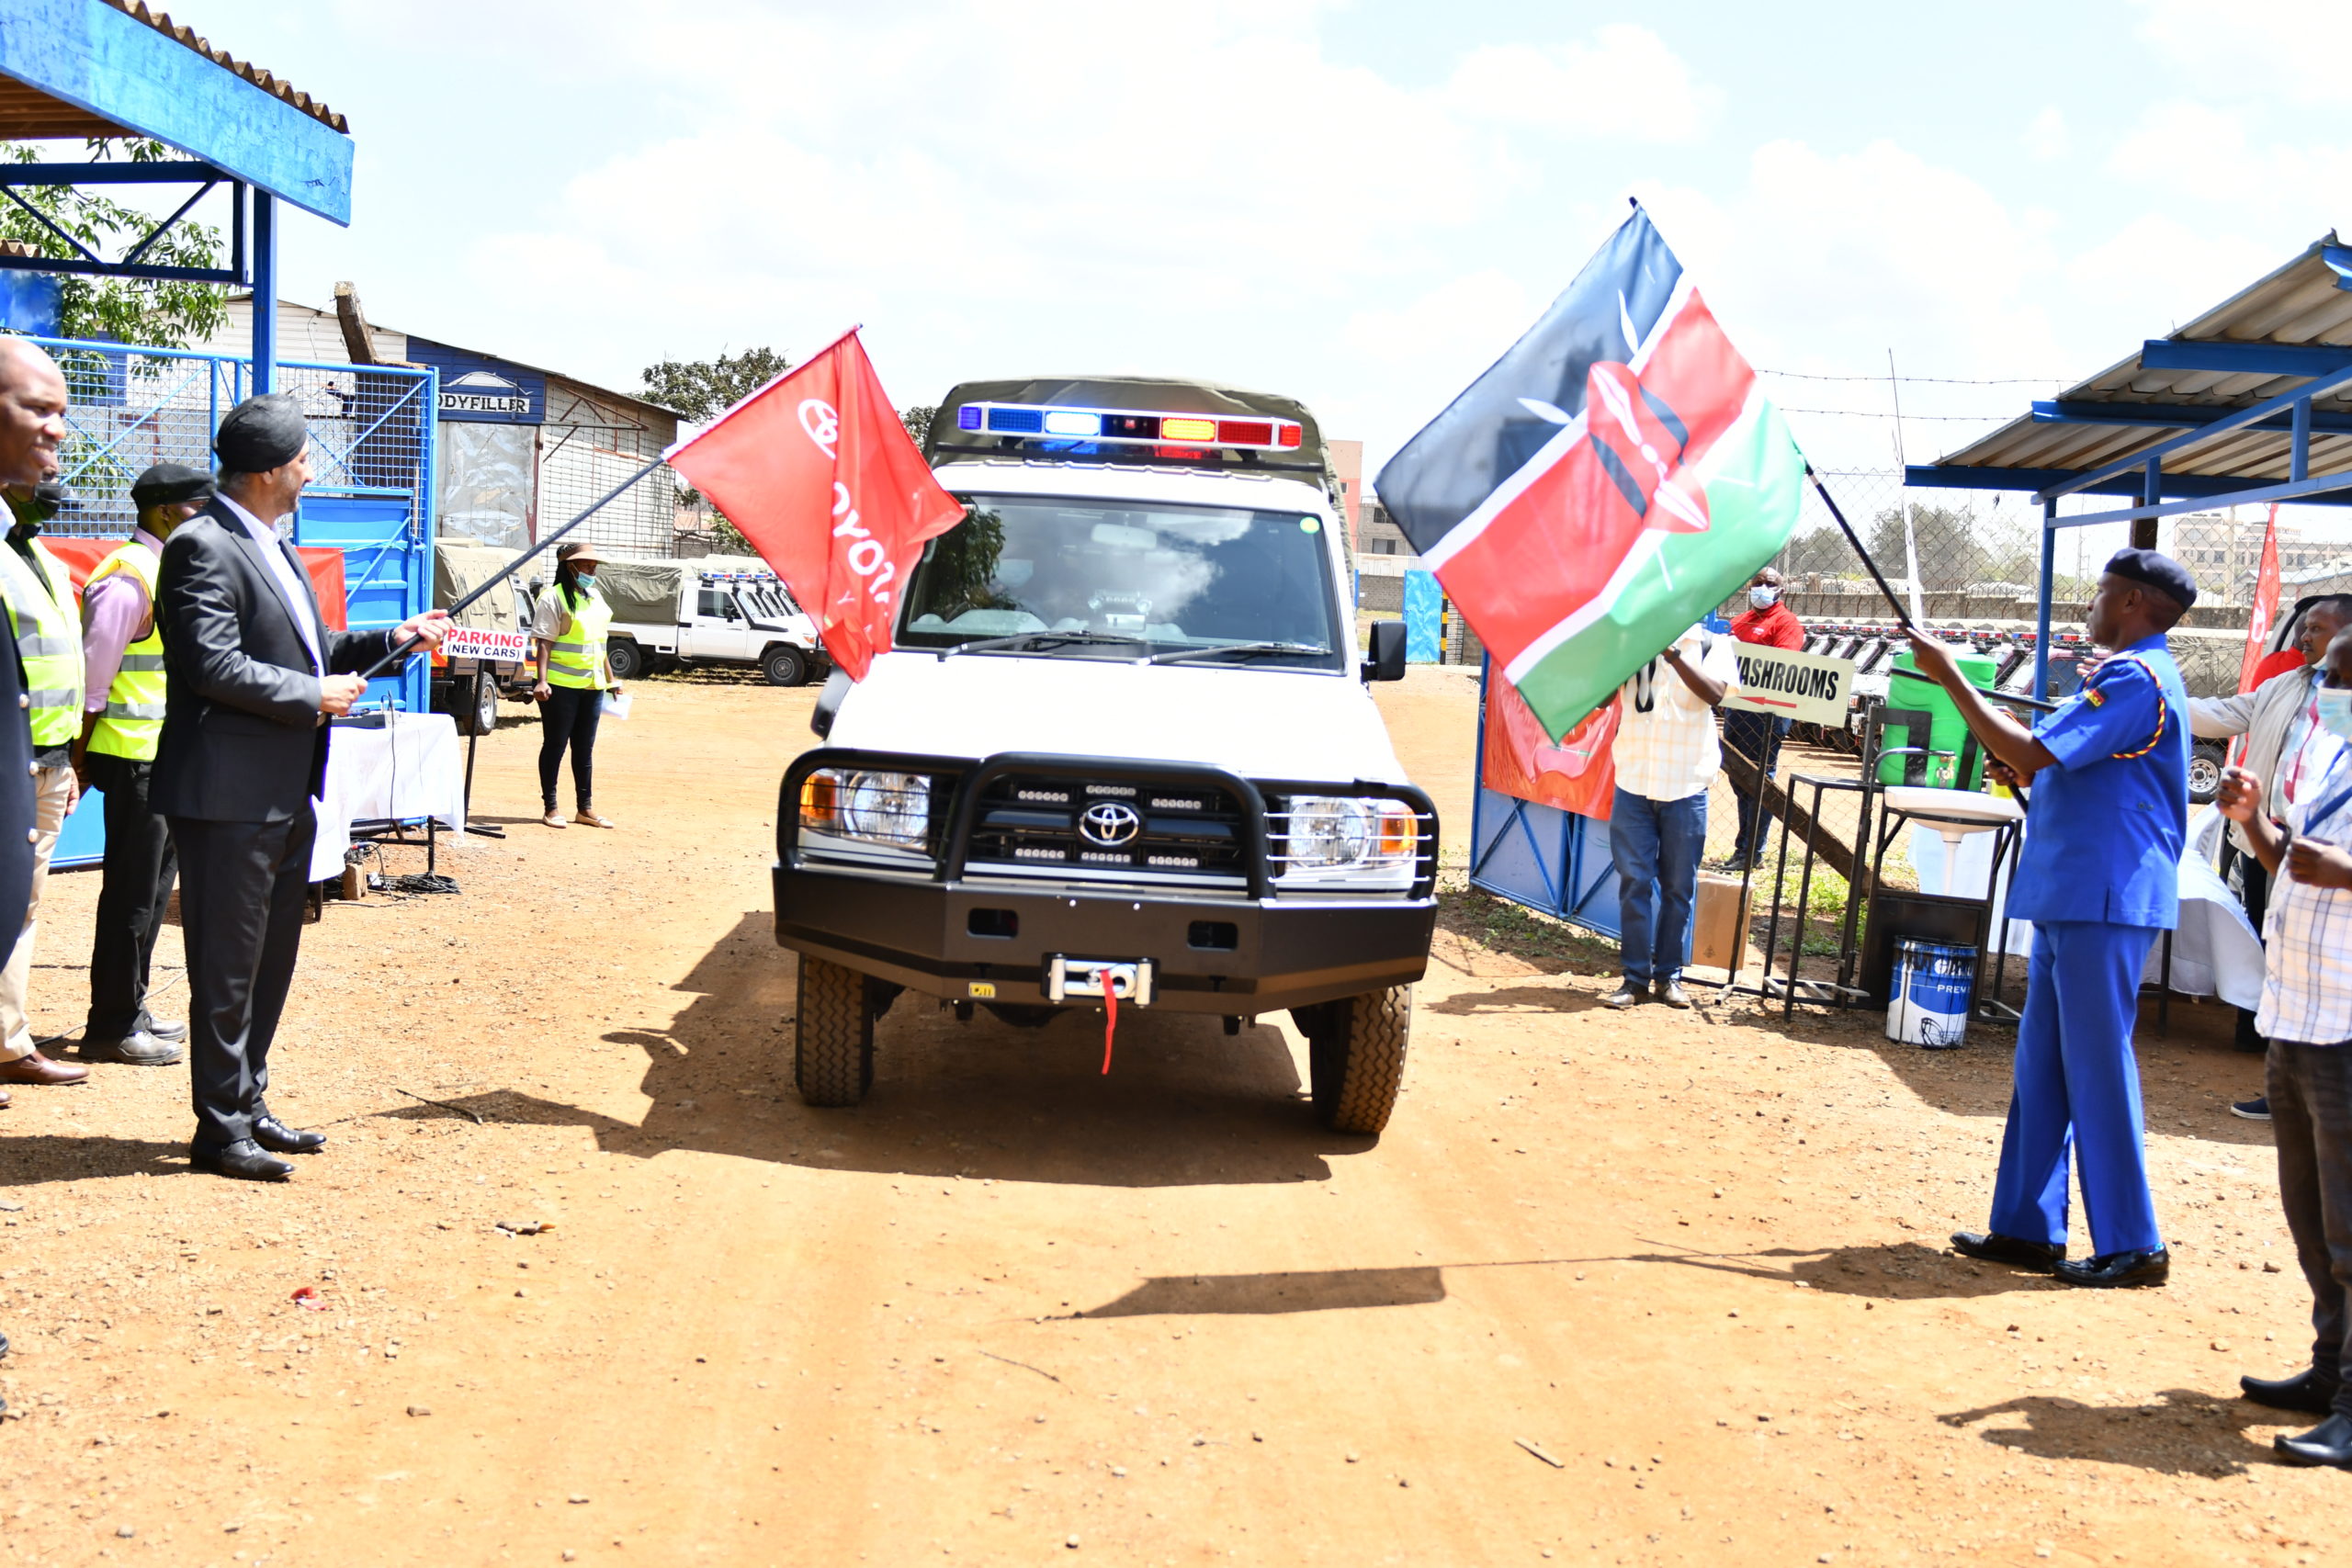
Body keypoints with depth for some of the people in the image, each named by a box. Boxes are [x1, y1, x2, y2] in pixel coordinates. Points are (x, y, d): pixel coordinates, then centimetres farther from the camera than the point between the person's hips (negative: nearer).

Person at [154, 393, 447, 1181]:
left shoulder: (273, 548, 16)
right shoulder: (202, 546, -15)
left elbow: (307, 648, 23)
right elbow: (214, 665, -23)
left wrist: (393, 640, 13)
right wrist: (314, 696, -16)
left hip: (284, 796, 10)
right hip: (228, 797, -10)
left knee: (271, 959, 17)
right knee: (227, 967, -1)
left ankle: (248, 1106, 28)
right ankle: (220, 1129, 8)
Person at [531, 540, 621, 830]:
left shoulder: (595, 596, 14)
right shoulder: (554, 598, -8)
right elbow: (544, 642, -14)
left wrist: (610, 678, 22)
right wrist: (542, 681, -22)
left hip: (592, 685, 7)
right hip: (561, 685, -7)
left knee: (585, 748, 12)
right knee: (555, 746, 1)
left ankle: (585, 808, 18)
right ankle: (550, 808, 8)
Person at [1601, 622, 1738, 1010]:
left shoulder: (1710, 644, 1)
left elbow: (1713, 692, -17)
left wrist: (1673, 654, -28)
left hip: (1685, 786, -1)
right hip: (1634, 780, 1)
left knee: (1679, 885, 6)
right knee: (1634, 881, 0)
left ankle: (1669, 974, 17)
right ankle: (1635, 976, 6)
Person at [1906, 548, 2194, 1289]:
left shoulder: (2136, 679, -15)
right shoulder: (2129, 675, 19)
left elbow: (2027, 753, -21)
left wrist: (1948, 675, -14)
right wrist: (2024, 770, 8)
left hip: (2104, 902, -10)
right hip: (2070, 898, 10)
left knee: (2096, 1066, -5)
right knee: (2042, 1062, 12)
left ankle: (2132, 1245, 3)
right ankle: (2027, 1228, 17)